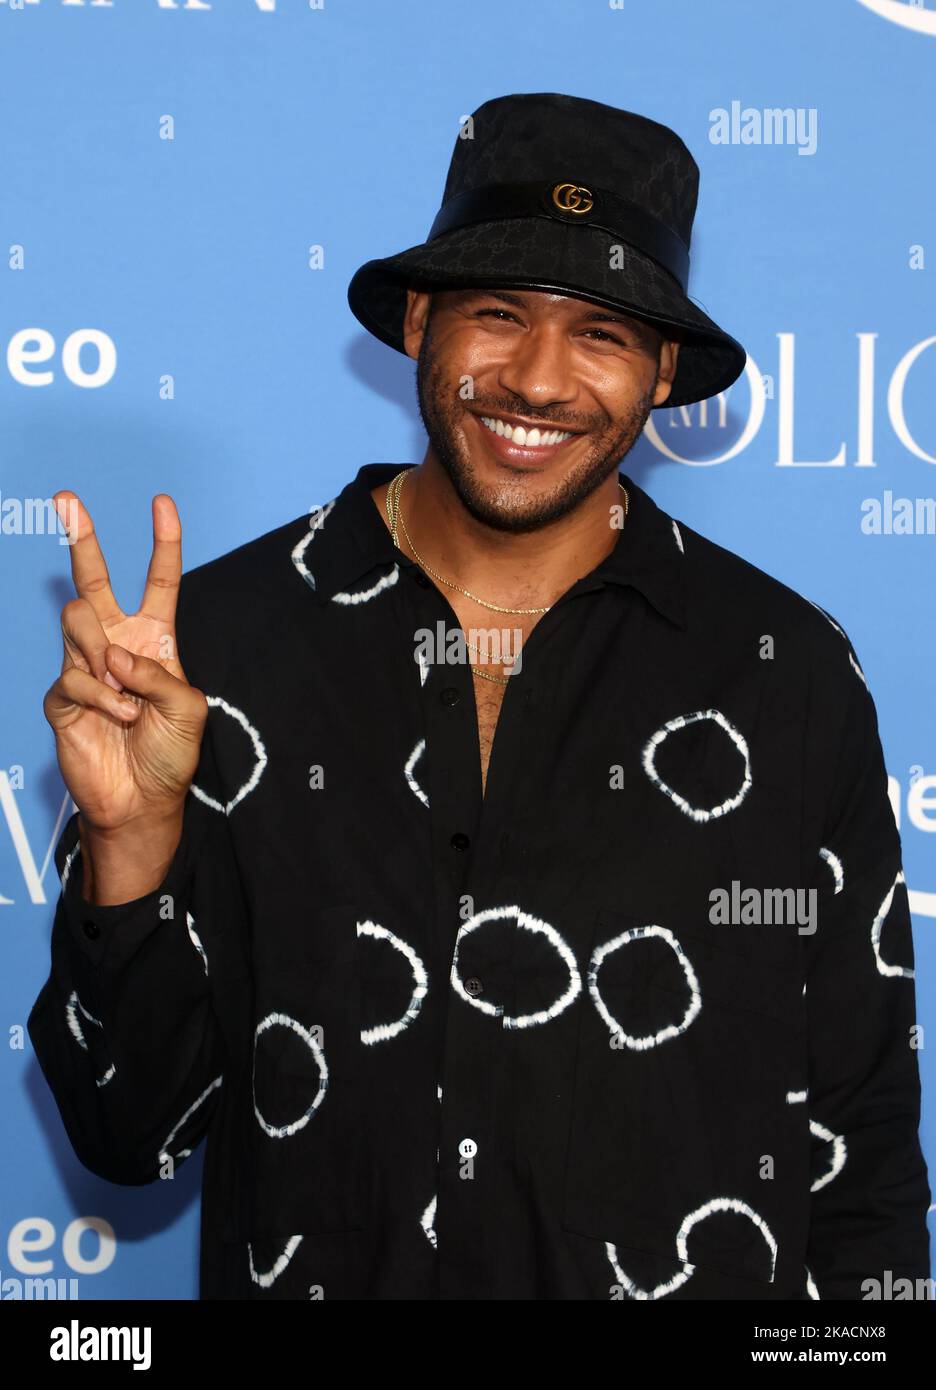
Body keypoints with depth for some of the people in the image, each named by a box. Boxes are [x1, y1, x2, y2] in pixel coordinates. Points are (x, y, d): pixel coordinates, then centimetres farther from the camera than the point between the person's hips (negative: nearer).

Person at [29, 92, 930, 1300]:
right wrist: (131, 840, -21)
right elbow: (132, 1137, -8)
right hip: (301, 1269, 0)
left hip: (701, 1282, 0)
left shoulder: (791, 675, -8)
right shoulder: (219, 637, -9)